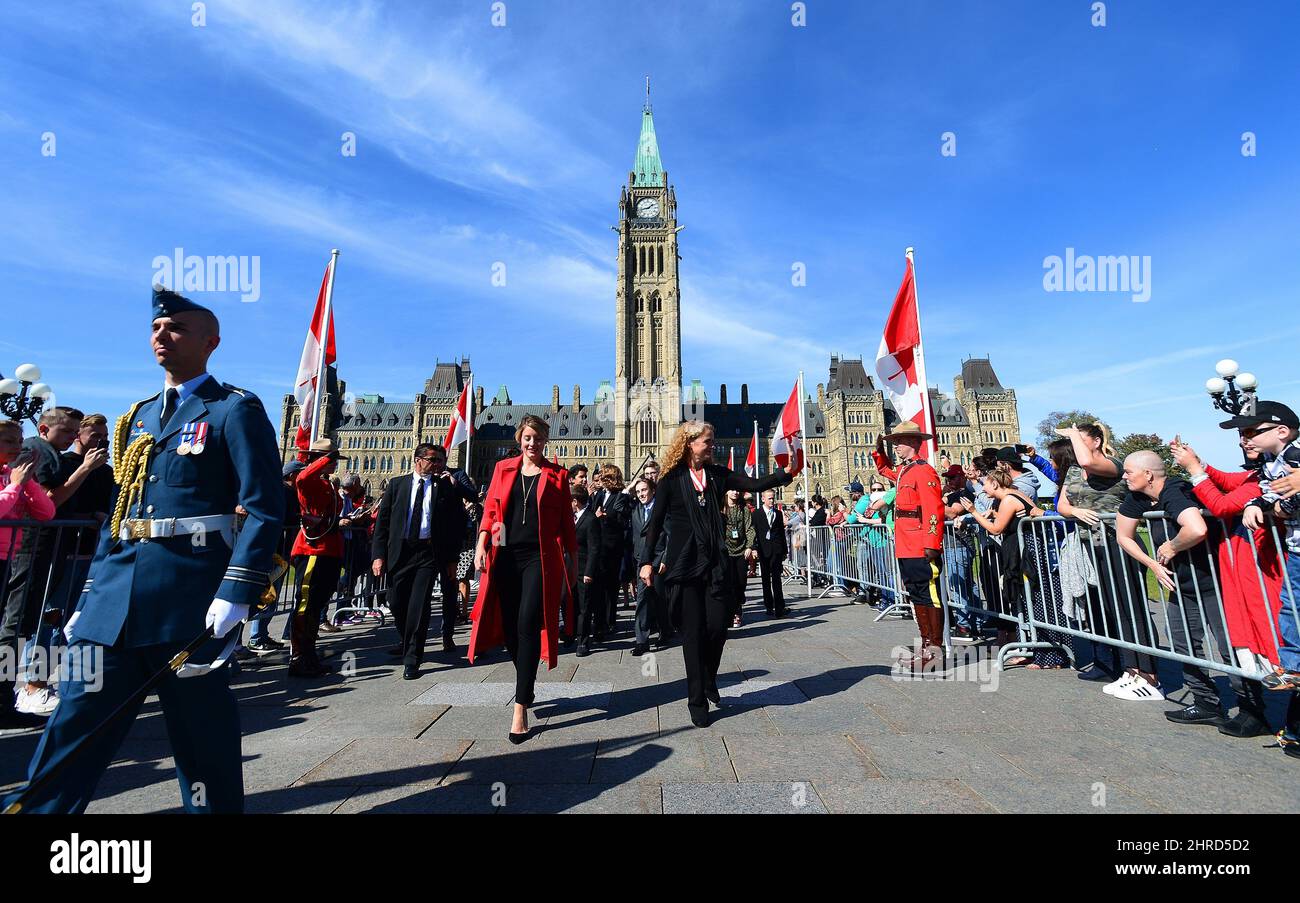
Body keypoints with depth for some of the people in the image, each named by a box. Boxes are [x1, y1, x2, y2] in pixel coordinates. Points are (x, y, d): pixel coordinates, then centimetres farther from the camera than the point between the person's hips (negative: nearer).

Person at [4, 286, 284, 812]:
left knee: (202, 740, 7)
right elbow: (119, 510, 20)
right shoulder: (139, 415, 17)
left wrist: (236, 592, -22)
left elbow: (265, 507, -14)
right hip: (113, 603, 7)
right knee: (71, 730, 11)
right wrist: (90, 595, 16)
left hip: (190, 601, -6)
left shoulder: (235, 410, -5)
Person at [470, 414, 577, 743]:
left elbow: (566, 521, 7)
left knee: (527, 626, -9)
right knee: (510, 628, 9)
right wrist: (482, 545, -5)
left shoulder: (557, 475, 6)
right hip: (506, 556, 3)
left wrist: (573, 559, 5)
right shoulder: (503, 468, 11)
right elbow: (490, 510, 8)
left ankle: (520, 710, -1)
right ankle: (526, 686, 32)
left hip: (540, 558, -3)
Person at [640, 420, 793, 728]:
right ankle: (697, 700, 18)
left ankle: (708, 680, 30)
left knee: (718, 625, -1)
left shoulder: (717, 474, 8)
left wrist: (786, 474, -9)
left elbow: (755, 485, 2)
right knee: (693, 631, 2)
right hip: (686, 563, -3)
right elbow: (656, 521, -3)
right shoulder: (672, 479, -3)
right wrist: (647, 560, -7)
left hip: (715, 561, 3)